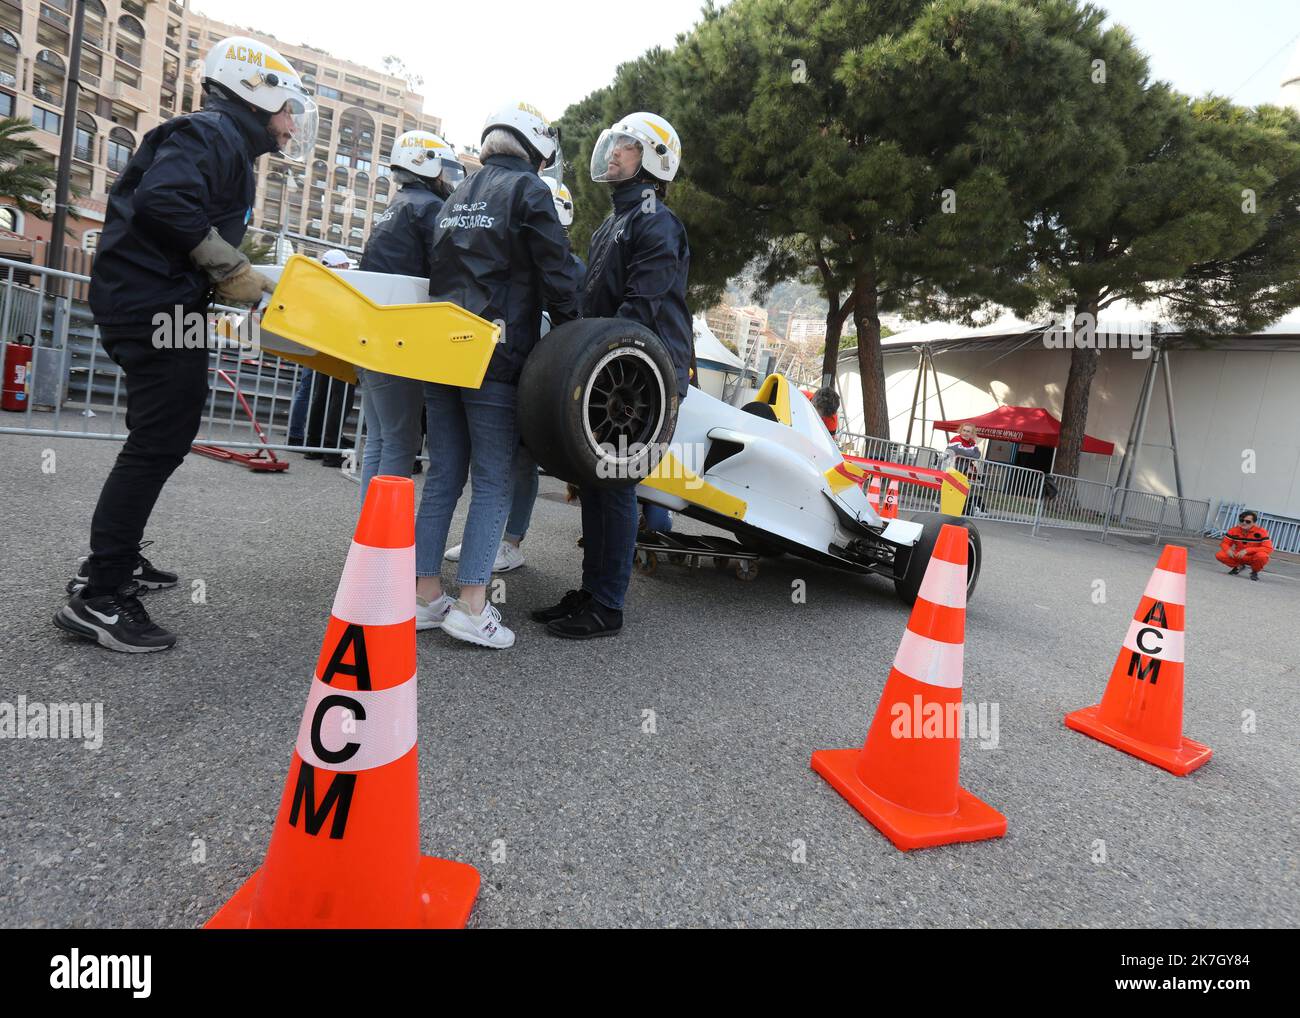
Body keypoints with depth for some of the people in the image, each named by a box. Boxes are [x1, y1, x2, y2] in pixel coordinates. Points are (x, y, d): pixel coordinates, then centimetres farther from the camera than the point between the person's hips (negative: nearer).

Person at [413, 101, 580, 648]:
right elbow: (557, 275, -6)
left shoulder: (457, 196, 22)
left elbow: (440, 268, 21)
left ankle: (424, 595, 11)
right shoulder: (527, 188, 0)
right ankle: (471, 606, -4)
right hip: (494, 352, -7)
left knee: (443, 474, 9)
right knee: (493, 481, -3)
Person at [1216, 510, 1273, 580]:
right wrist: (1228, 550, -28)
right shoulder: (1234, 530, -9)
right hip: (1239, 556, 3)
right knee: (1219, 555, -21)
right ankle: (1239, 566, 11)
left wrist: (1247, 550, -34)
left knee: (1262, 556, -38)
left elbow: (1269, 549, -24)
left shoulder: (1261, 532, -18)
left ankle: (1255, 572, -3)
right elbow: (1225, 543, -2)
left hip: (1254, 558, -3)